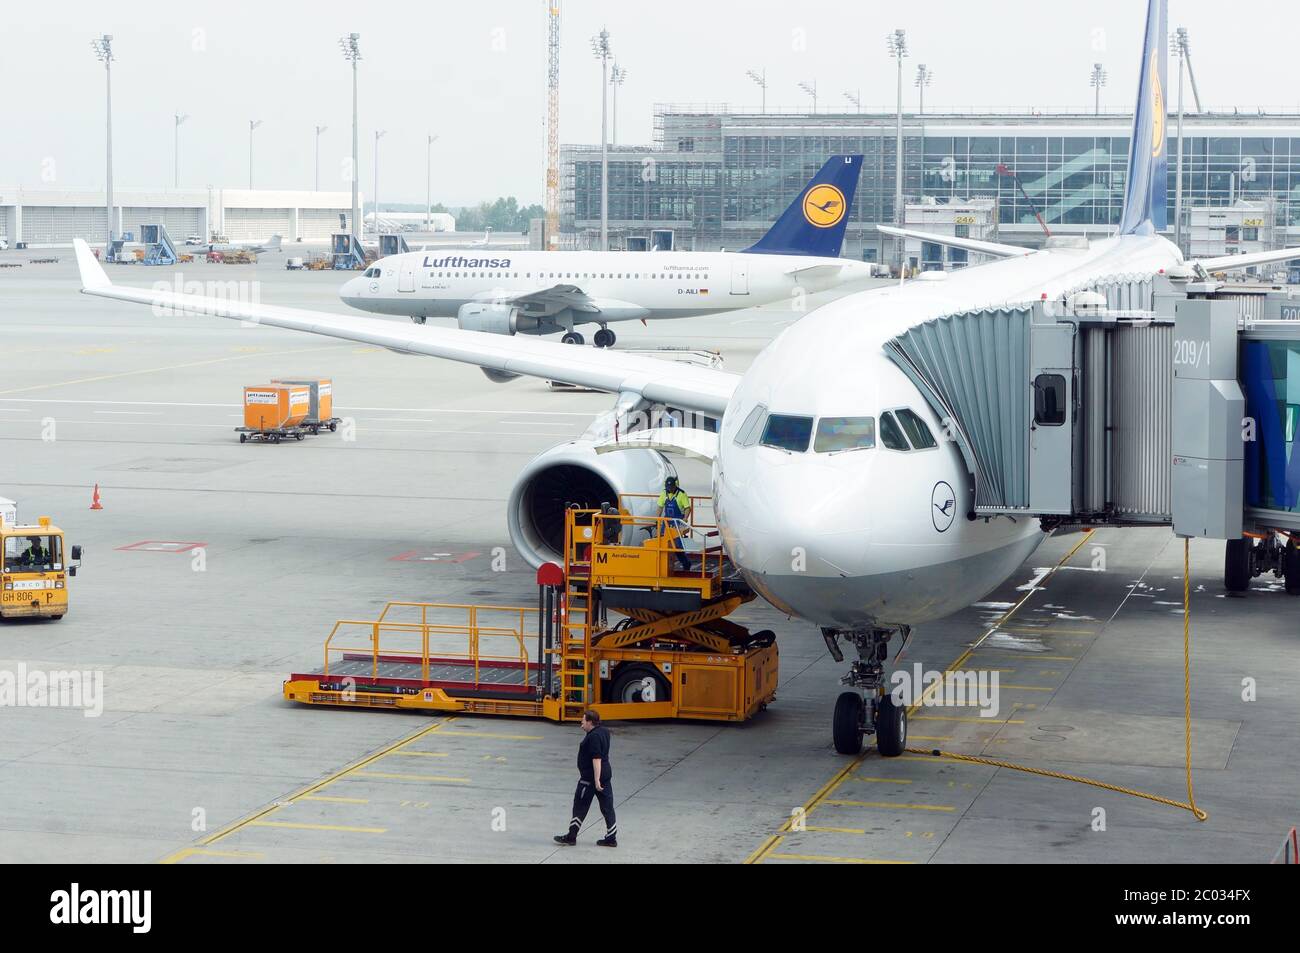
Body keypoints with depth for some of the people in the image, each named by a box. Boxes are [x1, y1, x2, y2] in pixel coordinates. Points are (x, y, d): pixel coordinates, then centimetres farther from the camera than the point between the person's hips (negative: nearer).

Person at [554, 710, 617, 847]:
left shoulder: (593, 737, -19)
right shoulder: (604, 732, 10)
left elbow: (596, 759, -24)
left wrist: (596, 780, -26)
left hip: (590, 777, -9)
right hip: (606, 773, 9)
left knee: (580, 807, 2)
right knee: (607, 807, 8)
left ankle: (571, 837, 10)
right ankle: (611, 838, 9)